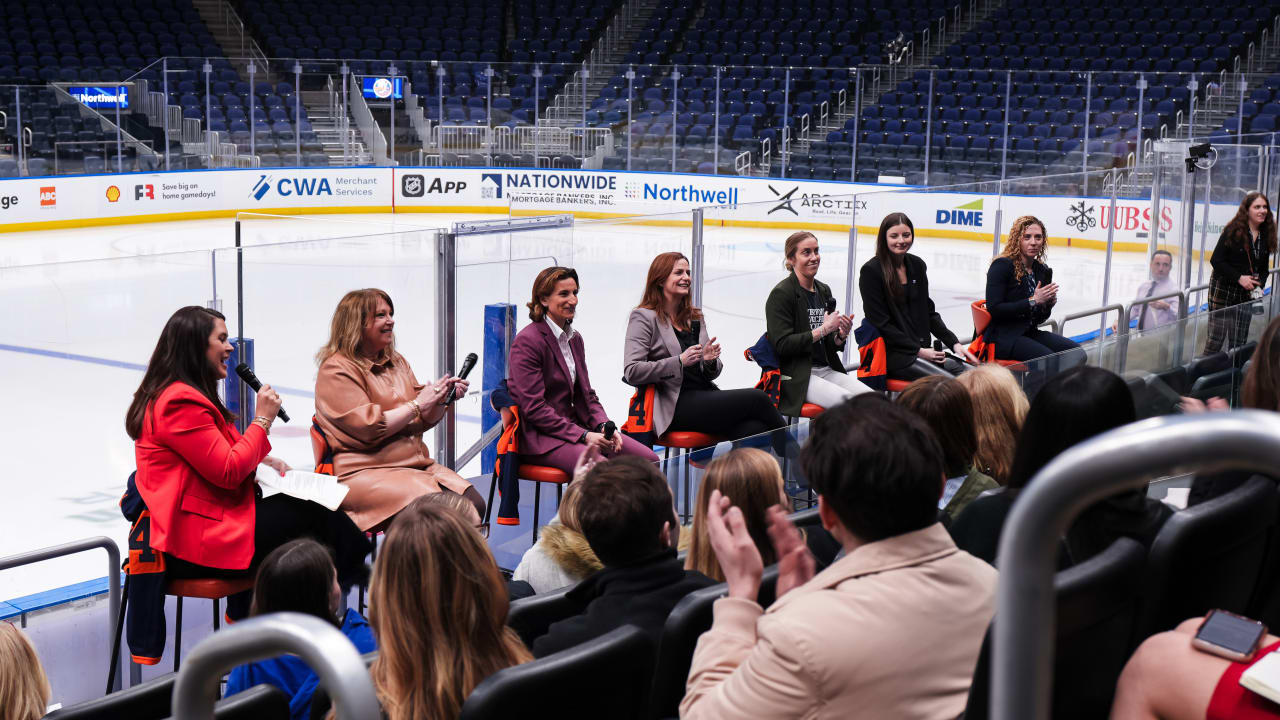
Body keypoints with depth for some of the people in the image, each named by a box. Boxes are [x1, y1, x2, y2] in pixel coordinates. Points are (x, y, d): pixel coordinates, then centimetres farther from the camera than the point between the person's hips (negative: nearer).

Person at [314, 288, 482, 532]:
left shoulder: (396, 362, 18)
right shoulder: (337, 370, -6)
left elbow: (424, 421, 19)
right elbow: (370, 427, -15)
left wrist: (443, 399, -1)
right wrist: (417, 404, -11)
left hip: (417, 464, 7)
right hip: (366, 472, -7)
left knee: (474, 504, -17)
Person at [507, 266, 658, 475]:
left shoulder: (574, 338, 15)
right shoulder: (527, 341, -12)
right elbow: (534, 407, -16)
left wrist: (604, 425, -3)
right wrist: (583, 435, -20)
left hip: (574, 425, 8)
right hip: (539, 435, -8)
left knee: (649, 460, -9)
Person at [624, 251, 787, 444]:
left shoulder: (695, 318, 22)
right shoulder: (644, 317, 0)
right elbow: (631, 372, -11)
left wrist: (710, 361, -1)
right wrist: (680, 361, -17)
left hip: (705, 395, 6)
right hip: (676, 406, -6)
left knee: (754, 429, -25)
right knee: (757, 398, -19)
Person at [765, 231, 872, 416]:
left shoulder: (824, 290, 14)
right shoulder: (781, 294, -8)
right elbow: (782, 345, -17)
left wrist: (841, 335, -5)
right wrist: (823, 329, -17)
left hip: (826, 370, 7)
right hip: (795, 376, -7)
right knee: (846, 400, -29)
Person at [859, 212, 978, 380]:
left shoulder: (917, 265, 13)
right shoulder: (871, 271, -8)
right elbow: (880, 323, -11)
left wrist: (954, 343, 5)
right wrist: (919, 351, -13)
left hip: (922, 349, 7)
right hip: (891, 353, -6)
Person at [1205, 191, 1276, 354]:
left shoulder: (1266, 235, 4)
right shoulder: (1233, 231, -13)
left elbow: (1264, 268, 13)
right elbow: (1216, 260, -14)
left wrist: (1259, 285, -6)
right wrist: (1239, 278, -17)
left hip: (1246, 294, 5)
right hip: (1223, 290, -5)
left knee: (1239, 341, 7)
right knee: (1216, 337, -4)